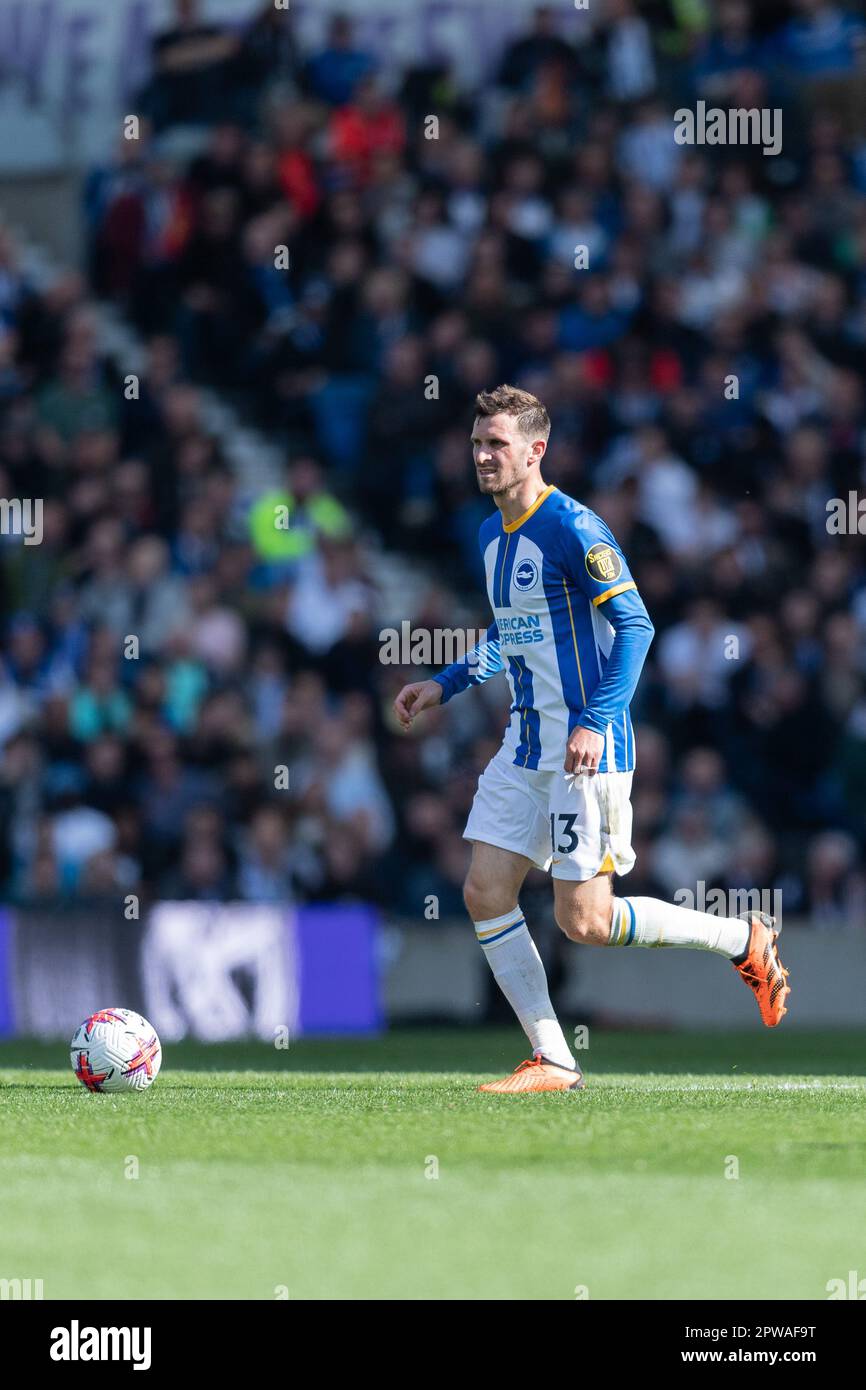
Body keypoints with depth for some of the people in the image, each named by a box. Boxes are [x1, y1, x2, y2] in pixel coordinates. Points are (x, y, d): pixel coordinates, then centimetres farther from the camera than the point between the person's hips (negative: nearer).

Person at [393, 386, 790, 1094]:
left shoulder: (571, 527, -14)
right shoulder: (492, 533, 12)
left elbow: (635, 625, -18)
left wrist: (595, 721, -26)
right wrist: (445, 684, 20)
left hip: (587, 748, -9)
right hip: (525, 743, 9)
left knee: (585, 921, -9)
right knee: (485, 895, -1)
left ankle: (747, 941, 11)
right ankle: (553, 1063, 5)